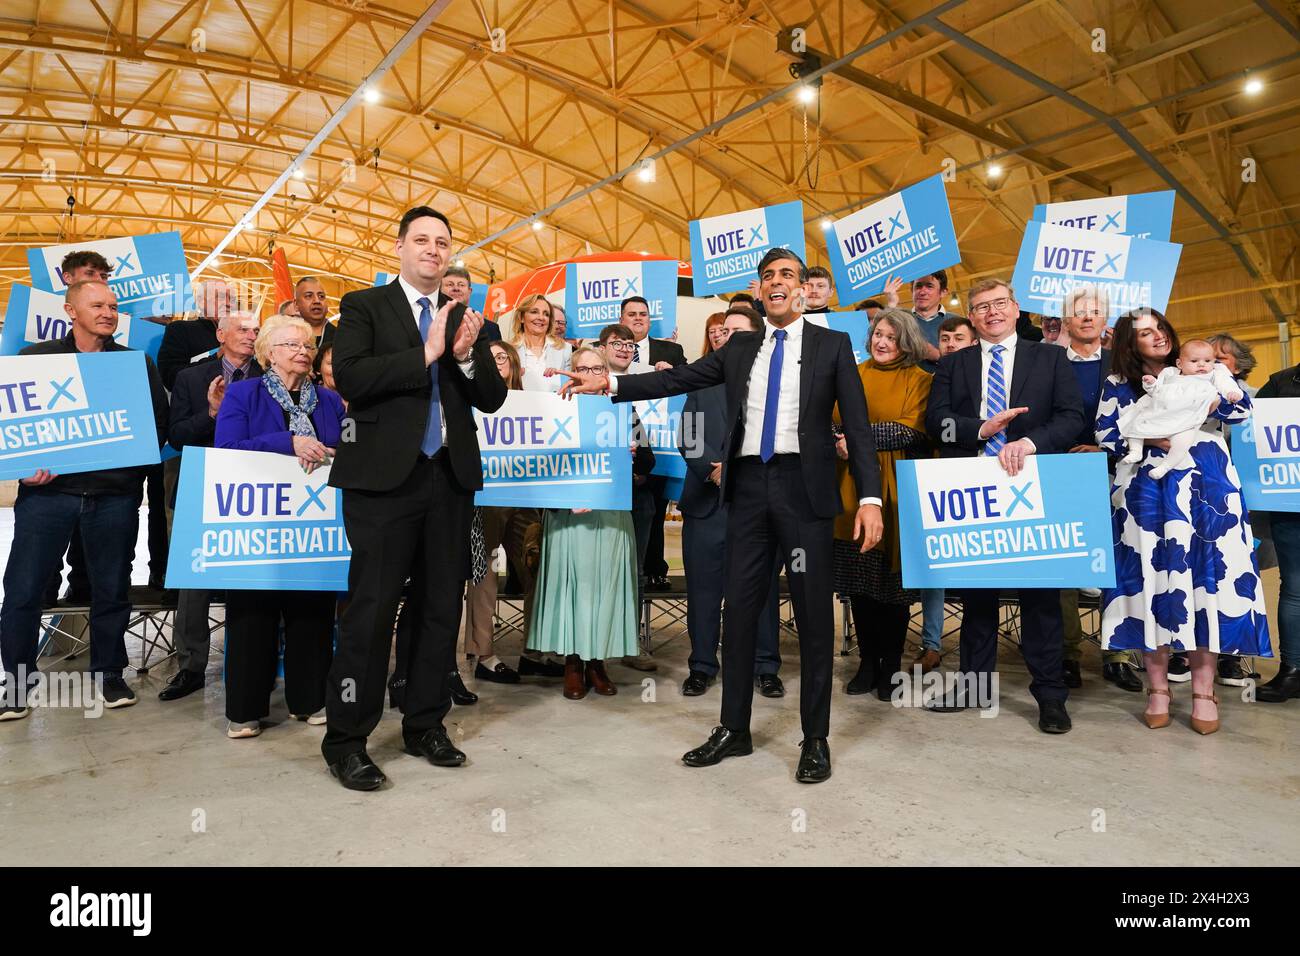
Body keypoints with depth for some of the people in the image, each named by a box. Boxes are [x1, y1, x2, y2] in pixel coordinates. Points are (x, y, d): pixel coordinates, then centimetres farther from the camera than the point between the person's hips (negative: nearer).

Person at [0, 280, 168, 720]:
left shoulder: (137, 363, 9)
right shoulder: (36, 357, 8)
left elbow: (159, 422, 6)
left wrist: (135, 469, -5)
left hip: (115, 493, 0)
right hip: (47, 490, 0)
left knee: (112, 589, 8)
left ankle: (108, 675, 23)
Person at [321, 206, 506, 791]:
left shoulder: (464, 318, 15)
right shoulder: (364, 306, 4)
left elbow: (493, 398, 9)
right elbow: (349, 377, -13)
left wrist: (467, 356, -9)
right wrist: (425, 354, -17)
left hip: (451, 478, 5)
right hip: (385, 478, -4)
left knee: (442, 608, 10)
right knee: (371, 610, -3)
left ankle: (425, 726, 25)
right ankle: (345, 739, 12)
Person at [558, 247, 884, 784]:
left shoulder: (832, 346, 5)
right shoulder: (739, 348, 15)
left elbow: (857, 425, -2)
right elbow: (675, 381, 7)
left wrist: (870, 498, -11)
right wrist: (608, 384, -3)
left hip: (804, 488, -3)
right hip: (748, 488, 3)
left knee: (813, 615, 3)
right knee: (739, 610, 8)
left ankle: (815, 739, 18)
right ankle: (733, 730, 22)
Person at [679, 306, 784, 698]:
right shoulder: (702, 382, 13)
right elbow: (687, 436, 4)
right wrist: (713, 470, -13)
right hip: (707, 502, 2)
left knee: (764, 588, 7)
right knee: (703, 588, 6)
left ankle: (766, 667, 20)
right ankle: (702, 666, 19)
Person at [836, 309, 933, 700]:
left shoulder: (919, 379, 2)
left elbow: (909, 430, -9)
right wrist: (841, 441, -15)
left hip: (896, 489, -3)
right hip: (854, 488, 3)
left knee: (894, 578, 2)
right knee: (859, 580, 6)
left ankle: (891, 665, 16)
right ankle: (867, 662, 18)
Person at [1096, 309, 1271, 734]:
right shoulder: (1118, 385, 12)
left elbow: (1242, 408, 6)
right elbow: (1105, 435, 2)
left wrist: (1209, 396, -12)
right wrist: (1152, 439, -12)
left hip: (1207, 493, 1)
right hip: (1148, 496, -1)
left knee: (1206, 579, -5)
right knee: (1153, 579, -4)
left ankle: (1203, 690, 2)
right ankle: (1158, 688, 4)